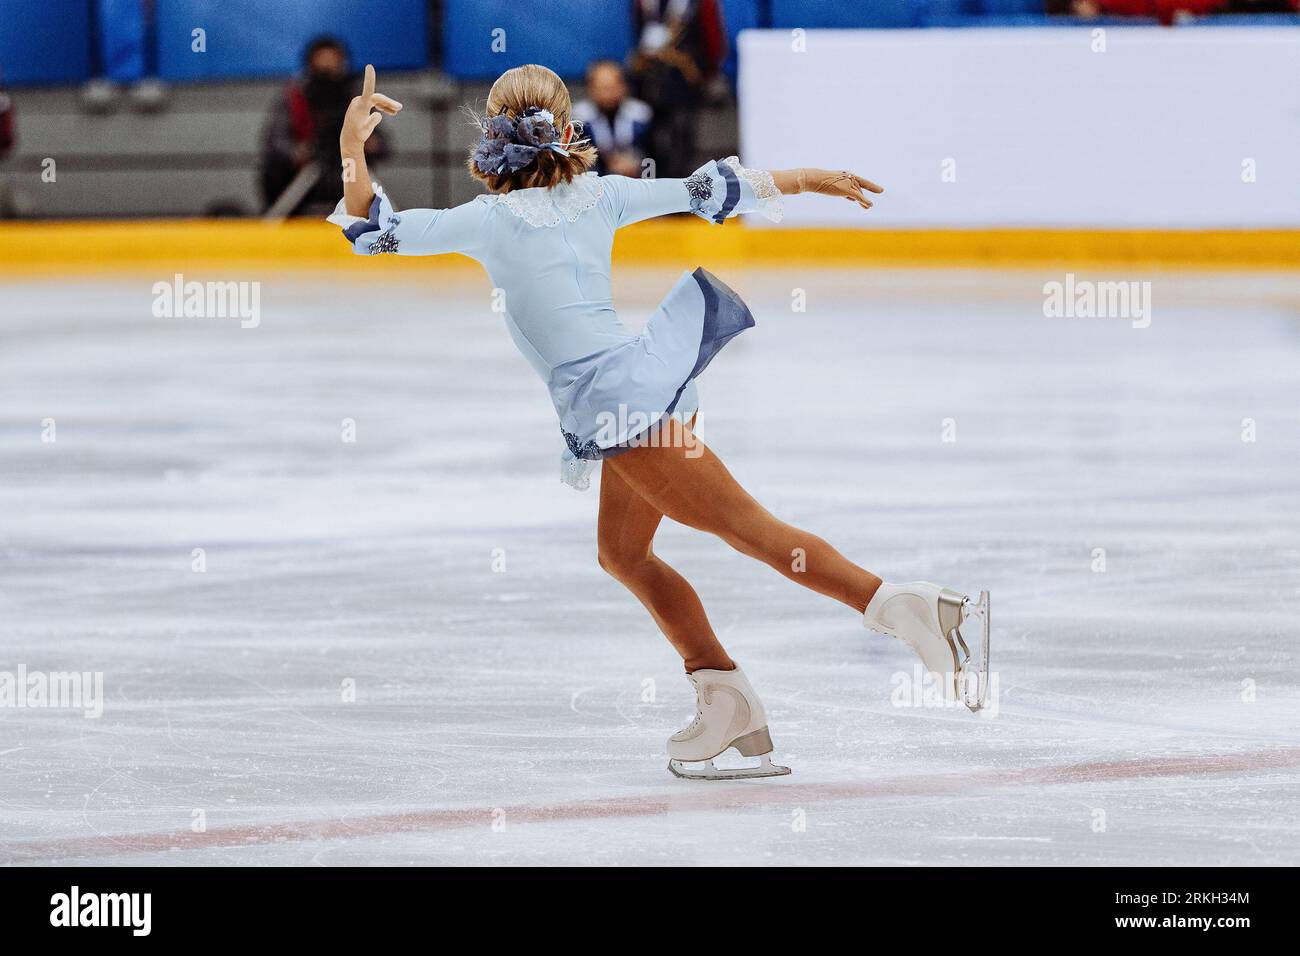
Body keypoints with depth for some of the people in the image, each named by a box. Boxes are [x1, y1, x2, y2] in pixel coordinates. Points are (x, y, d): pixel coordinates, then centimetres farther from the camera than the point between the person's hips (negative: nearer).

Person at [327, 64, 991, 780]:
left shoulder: (489, 221, -8)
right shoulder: (597, 196, 7)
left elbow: (376, 235, -6)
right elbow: (704, 189, 14)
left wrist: (352, 150, -7)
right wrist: (807, 180, 24)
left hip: (614, 402, -7)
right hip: (652, 374, 7)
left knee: (751, 527, -9)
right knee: (621, 550, 18)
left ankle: (907, 608, -19)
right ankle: (724, 701, 11)